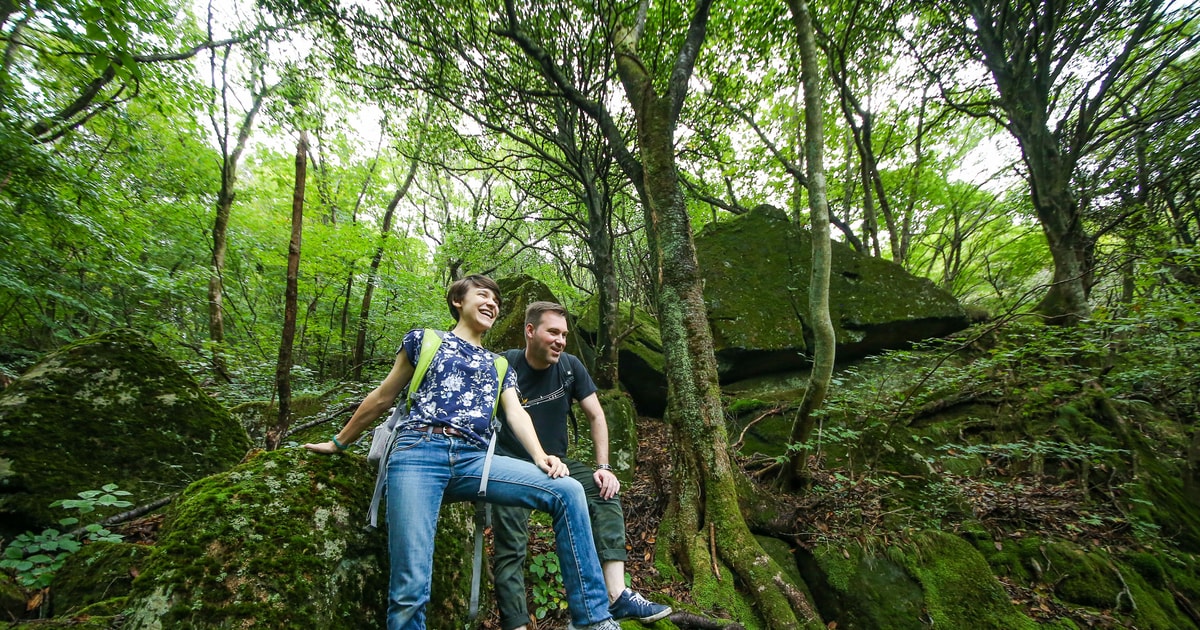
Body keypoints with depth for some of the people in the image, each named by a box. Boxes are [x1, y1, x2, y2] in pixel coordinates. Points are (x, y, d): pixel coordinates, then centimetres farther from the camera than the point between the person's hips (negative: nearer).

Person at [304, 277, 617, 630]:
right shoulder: (425, 340, 18)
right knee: (410, 587, -16)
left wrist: (540, 457, -9)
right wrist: (339, 442, 28)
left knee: (568, 491, -16)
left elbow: (515, 413, 10)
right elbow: (383, 396, 23)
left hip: (474, 460, 3)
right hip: (418, 453, -2)